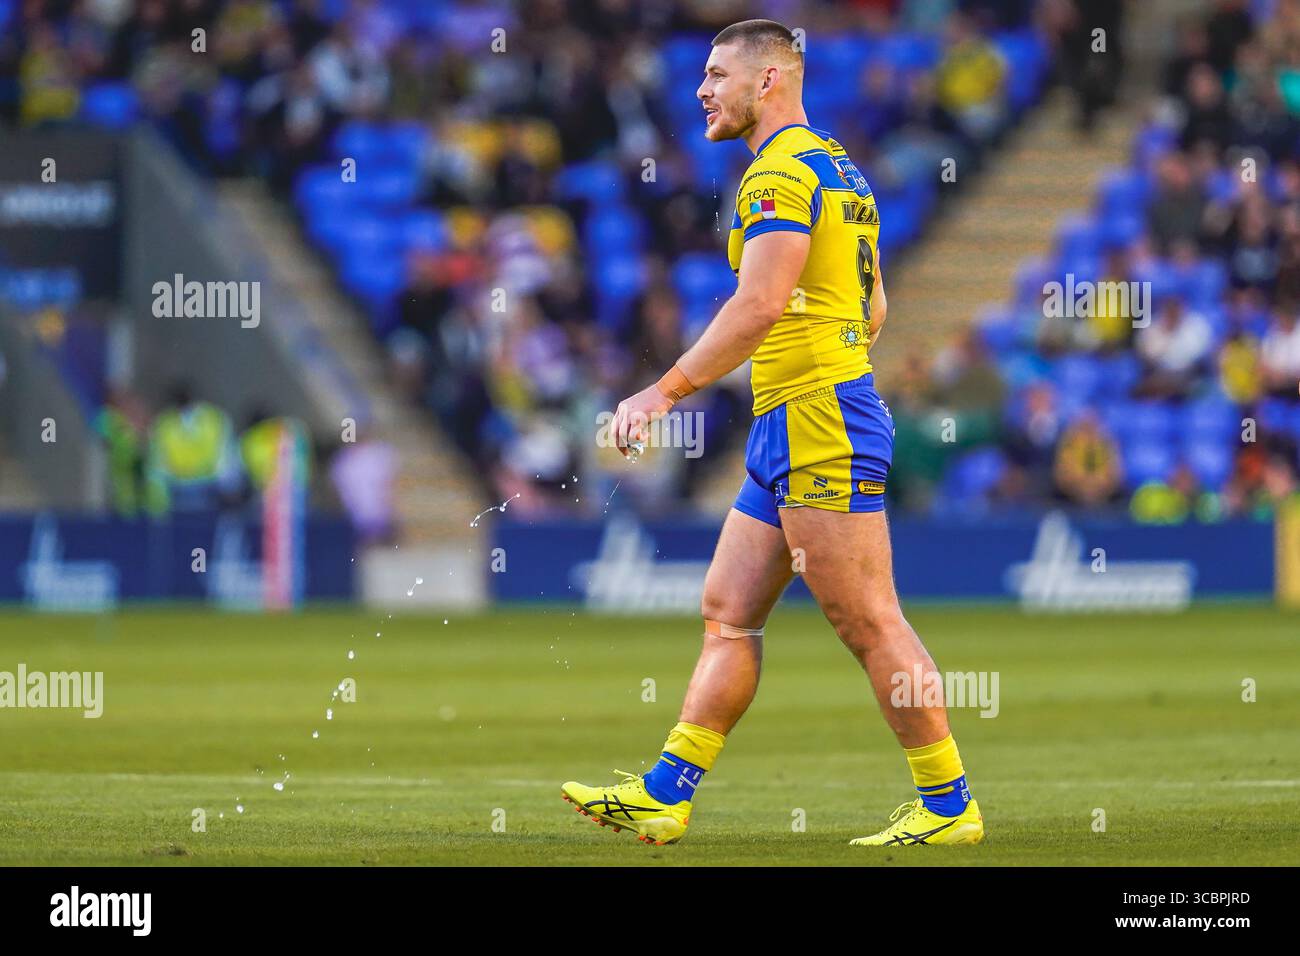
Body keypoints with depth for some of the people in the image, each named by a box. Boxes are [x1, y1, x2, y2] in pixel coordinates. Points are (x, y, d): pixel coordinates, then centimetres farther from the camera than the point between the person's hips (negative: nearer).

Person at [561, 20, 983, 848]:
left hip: (817, 429, -11)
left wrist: (667, 391, -21)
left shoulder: (783, 171, -12)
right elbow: (873, 311, 23)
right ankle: (665, 796, 7)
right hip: (787, 435, 11)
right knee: (728, 612, 8)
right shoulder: (835, 169, 19)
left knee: (870, 624, -7)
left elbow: (759, 306, -23)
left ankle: (949, 805, -3)